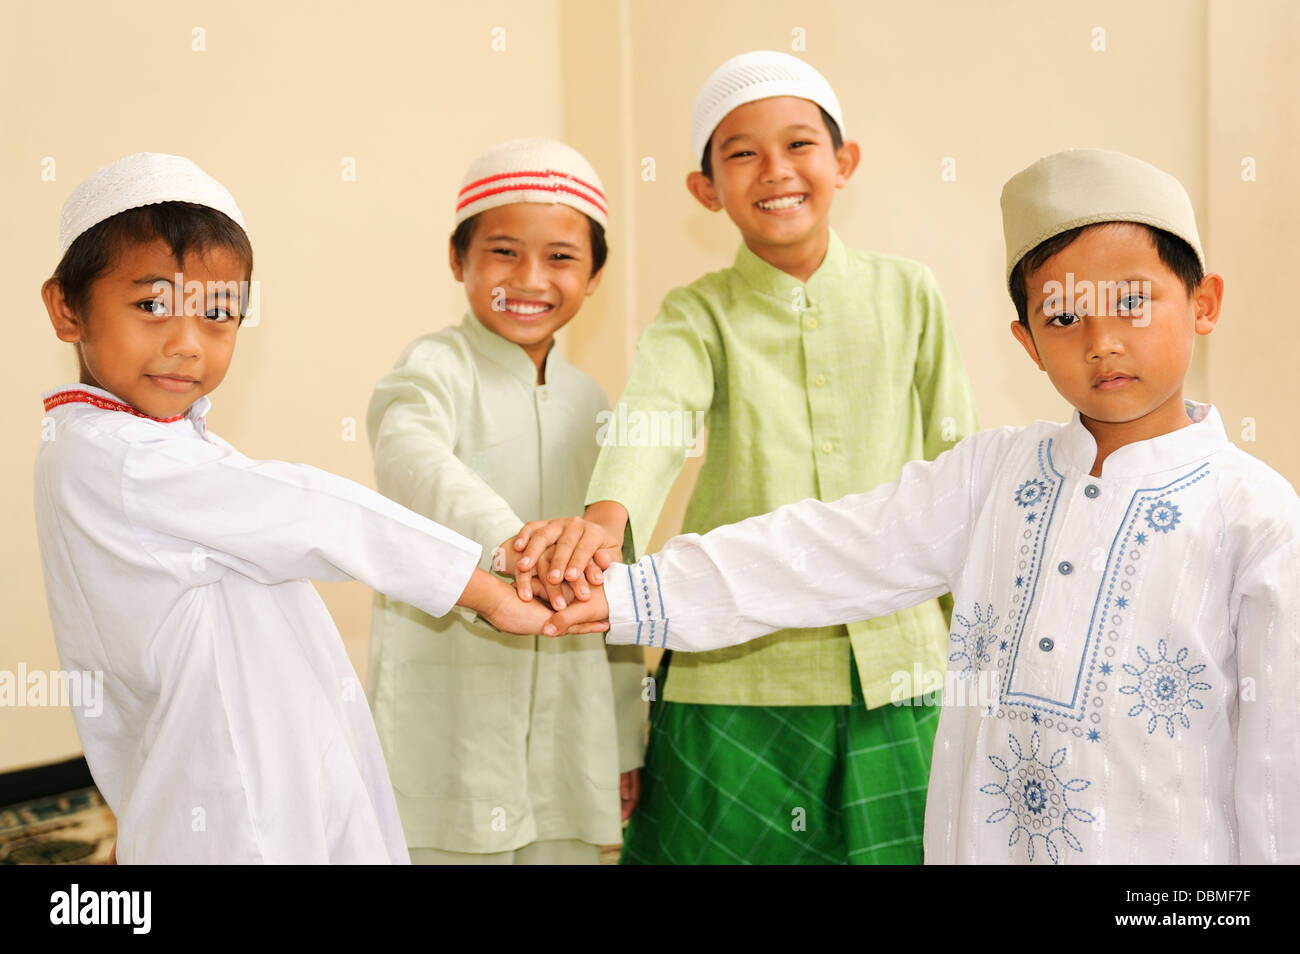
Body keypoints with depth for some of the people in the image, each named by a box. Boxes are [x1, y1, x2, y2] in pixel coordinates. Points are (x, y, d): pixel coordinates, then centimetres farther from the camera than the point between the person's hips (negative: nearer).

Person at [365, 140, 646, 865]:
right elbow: (414, 461, -31)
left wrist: (627, 738, 16)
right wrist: (504, 541, -50)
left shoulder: (592, 403, 12)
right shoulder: (435, 368, -6)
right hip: (447, 738, -5)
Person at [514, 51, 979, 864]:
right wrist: (605, 517, -43)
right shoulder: (700, 316, -1)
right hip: (736, 682, -1)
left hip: (895, 673, 2)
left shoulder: (907, 295, 4)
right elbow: (654, 422, -22)